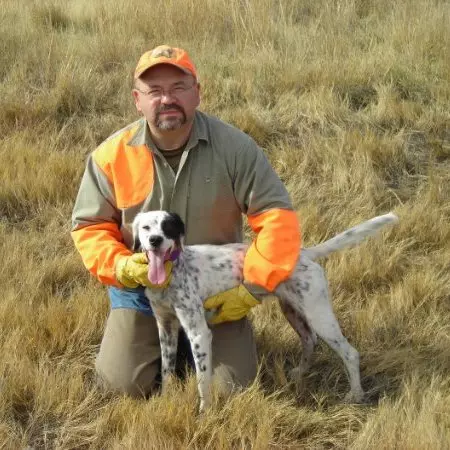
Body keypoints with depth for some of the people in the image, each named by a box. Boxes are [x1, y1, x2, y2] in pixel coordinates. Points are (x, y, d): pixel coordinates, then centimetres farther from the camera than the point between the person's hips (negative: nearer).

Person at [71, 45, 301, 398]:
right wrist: (121, 266, -23)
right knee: (126, 383, -10)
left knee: (234, 384, -6)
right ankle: (166, 341, 25)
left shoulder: (235, 147, -18)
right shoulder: (112, 156, -14)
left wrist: (252, 290, -21)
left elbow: (277, 217, -17)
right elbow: (89, 226, -4)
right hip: (141, 290, 1)